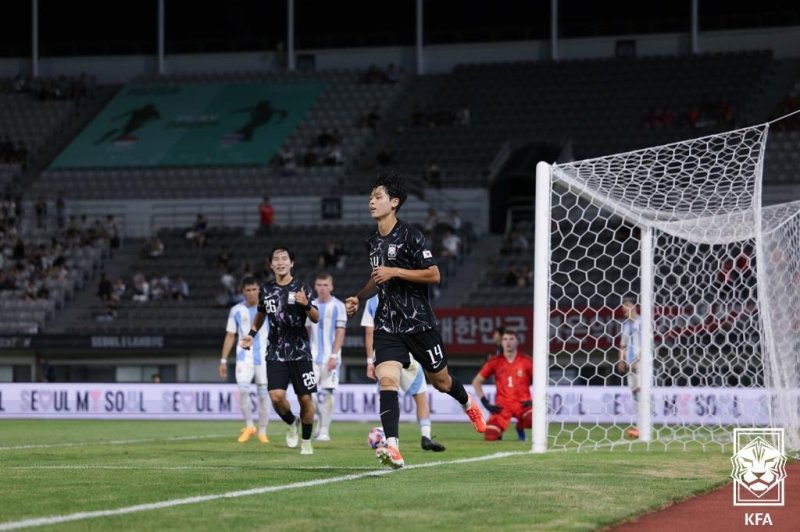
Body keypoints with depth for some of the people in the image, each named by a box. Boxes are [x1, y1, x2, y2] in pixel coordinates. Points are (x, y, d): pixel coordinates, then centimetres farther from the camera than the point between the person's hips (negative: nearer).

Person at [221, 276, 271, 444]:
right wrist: (223, 360, 6)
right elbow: (230, 336, 10)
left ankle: (262, 432, 10)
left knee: (263, 394, 0)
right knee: (242, 389, -18)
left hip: (265, 357, 0)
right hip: (244, 356, 0)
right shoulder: (236, 311, 6)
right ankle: (249, 426, -2)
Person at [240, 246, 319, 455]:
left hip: (300, 352, -2)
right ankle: (292, 423, 17)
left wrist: (306, 305, -24)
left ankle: (306, 441, 19)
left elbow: (316, 319, -5)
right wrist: (251, 334, 10)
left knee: (305, 398, 0)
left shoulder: (301, 289, -2)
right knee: (276, 396, -14)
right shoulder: (266, 290, 6)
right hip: (276, 353, 2)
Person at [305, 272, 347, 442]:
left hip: (330, 357, -4)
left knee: (327, 393, -4)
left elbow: (340, 332, -7)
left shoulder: (338, 306, -2)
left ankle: (324, 431, 1)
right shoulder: (311, 306, 11)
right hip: (313, 357, 4)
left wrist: (334, 356, -14)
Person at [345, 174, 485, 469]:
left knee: (440, 381, 12)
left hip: (418, 320, -5)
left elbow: (433, 275, -14)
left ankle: (468, 405, 48)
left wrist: (394, 272, -19)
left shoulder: (410, 235, -10)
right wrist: (359, 297, 17)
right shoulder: (373, 242, 12)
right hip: (387, 323, 5)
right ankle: (392, 448, -28)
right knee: (387, 379, -18)